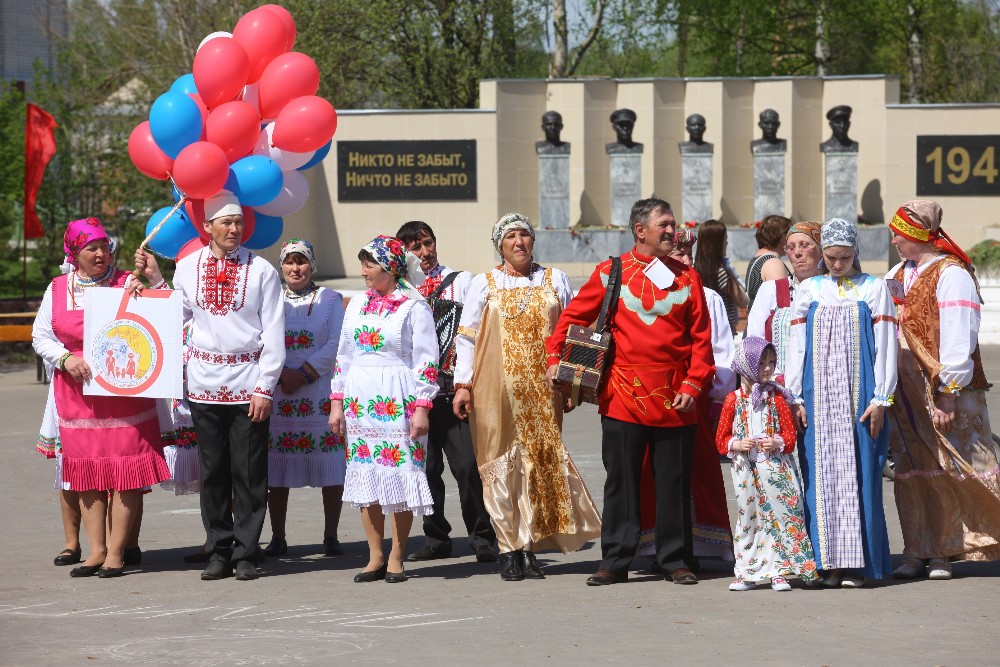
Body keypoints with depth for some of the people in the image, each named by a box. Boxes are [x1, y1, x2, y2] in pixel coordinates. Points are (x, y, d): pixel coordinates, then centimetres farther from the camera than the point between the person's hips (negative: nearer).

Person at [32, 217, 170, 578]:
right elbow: (40, 336, 10)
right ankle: (96, 550, 12)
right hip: (79, 395, 2)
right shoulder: (57, 290, 8)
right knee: (87, 474, 5)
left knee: (126, 473, -5)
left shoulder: (126, 283, 1)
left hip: (125, 393, -2)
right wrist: (65, 359, -7)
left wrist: (155, 280, -14)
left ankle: (116, 552, 0)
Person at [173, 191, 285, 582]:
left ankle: (246, 554, 6)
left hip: (248, 383, -2)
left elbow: (273, 333, -3)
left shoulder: (261, 271, -1)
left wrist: (265, 388, -8)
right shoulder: (187, 268, 7)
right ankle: (218, 553, 12)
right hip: (204, 383, 3)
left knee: (248, 472, -1)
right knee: (212, 472, 5)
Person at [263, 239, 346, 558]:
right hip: (278, 395, 1)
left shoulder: (330, 299, 9)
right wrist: (282, 374, -14)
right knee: (276, 471, -1)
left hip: (322, 393, -1)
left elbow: (335, 344, -3)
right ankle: (277, 538, 6)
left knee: (331, 469, -3)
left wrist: (304, 374, -13)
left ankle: (331, 537, 4)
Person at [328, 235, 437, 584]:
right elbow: (344, 354, 16)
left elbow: (425, 360, -7)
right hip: (360, 398, 5)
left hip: (398, 399, -5)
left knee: (400, 473, -4)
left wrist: (421, 407, -12)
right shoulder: (358, 303, 12)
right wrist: (337, 401, 11)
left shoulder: (414, 306, -4)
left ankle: (396, 557, 5)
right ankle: (375, 557, 10)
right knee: (365, 473, 4)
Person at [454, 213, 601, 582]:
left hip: (543, 390, 1)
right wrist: (462, 384, -3)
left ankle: (529, 548, 2)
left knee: (541, 461, -3)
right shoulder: (484, 284, 8)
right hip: (497, 389, -1)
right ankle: (509, 550, 0)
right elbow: (466, 337, 6)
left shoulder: (555, 281, 12)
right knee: (503, 464, -4)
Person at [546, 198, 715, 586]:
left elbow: (701, 337, 7)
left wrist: (693, 385, -3)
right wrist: (555, 357, -3)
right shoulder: (611, 273, 4)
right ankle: (614, 561, 9)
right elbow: (574, 317, 8)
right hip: (623, 397, -1)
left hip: (674, 400, 1)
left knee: (674, 483, 5)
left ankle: (676, 560, 14)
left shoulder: (687, 278, 8)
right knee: (621, 481, 3)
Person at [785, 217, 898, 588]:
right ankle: (828, 562, 1)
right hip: (818, 399, 2)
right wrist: (795, 398, 2)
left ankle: (855, 562, -2)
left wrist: (880, 399, -6)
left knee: (859, 476, -4)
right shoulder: (808, 290, 10)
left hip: (859, 399, -2)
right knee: (820, 476, -2)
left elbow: (885, 346, 1)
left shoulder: (875, 289, 5)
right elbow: (796, 346, 10)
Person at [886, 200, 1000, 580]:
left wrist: (948, 394, -19)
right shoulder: (898, 274, 14)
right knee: (913, 473, 7)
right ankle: (919, 552, 10)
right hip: (906, 392, 7)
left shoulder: (951, 275, -10)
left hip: (943, 392, -7)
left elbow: (958, 336, -15)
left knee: (949, 472, -4)